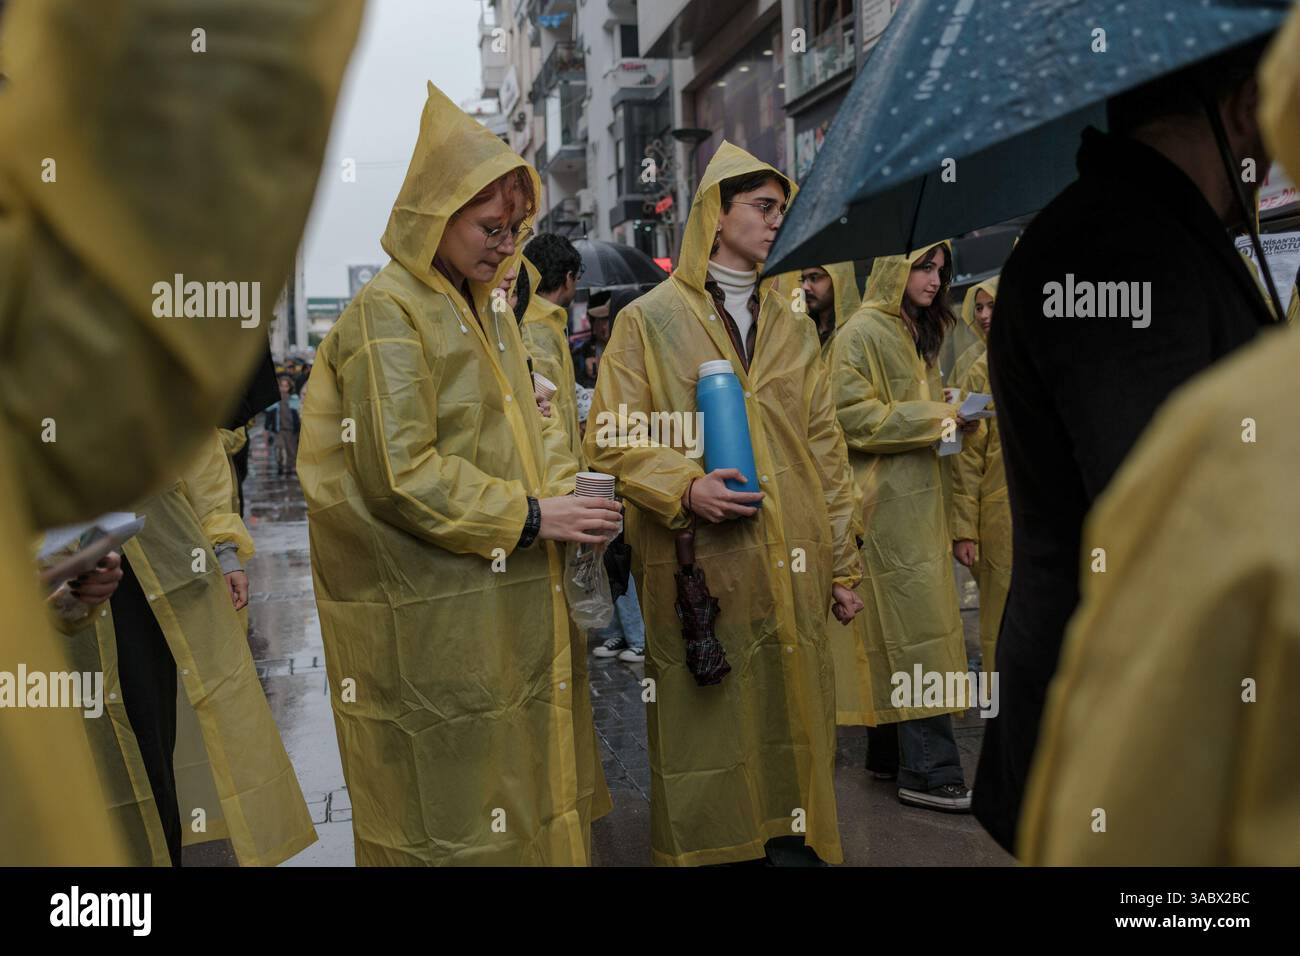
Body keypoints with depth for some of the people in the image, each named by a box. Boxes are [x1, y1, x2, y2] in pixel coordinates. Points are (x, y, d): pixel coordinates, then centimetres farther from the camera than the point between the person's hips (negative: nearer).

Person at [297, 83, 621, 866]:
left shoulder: (490, 309, 14)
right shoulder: (388, 314, -13)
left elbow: (531, 425, 17)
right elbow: (399, 473, -20)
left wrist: (566, 494, -2)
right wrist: (527, 517, -18)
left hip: (513, 604, 8)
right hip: (431, 620, -8)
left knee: (527, 772, 16)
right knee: (450, 793, 3)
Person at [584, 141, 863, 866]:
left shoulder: (792, 322, 15)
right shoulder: (651, 319, 2)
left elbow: (824, 446, 14)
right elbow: (611, 439, -2)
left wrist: (843, 563, 10)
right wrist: (685, 487, -19)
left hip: (793, 569, 4)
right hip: (699, 568, -3)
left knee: (796, 724, 8)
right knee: (709, 726, 4)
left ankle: (796, 840, 27)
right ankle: (715, 850, 23)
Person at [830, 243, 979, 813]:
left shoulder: (917, 333, 20)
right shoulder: (861, 333, -8)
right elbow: (853, 417, -15)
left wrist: (950, 415, 9)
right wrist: (932, 419, -14)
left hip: (918, 496, 9)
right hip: (886, 502, -9)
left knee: (899, 623, 10)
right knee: (914, 621, -9)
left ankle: (888, 752, 18)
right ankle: (928, 770, -4)